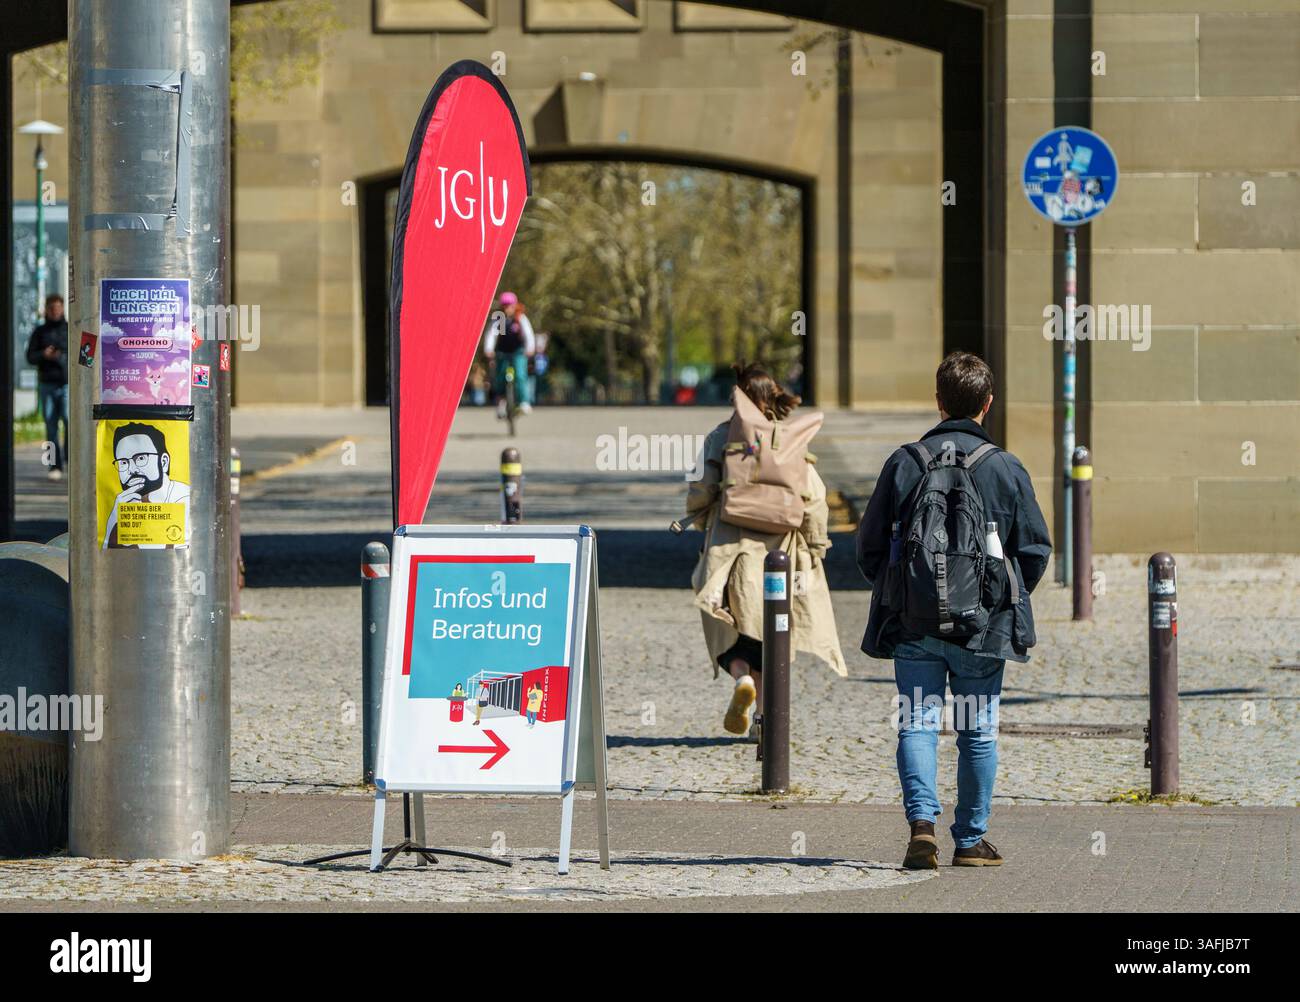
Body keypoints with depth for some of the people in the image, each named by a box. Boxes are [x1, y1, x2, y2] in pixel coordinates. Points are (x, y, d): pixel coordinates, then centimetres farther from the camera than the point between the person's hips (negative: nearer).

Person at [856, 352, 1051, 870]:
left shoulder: (904, 463, -1)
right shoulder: (1006, 468, -3)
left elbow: (869, 546, 2)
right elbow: (1035, 549, 1)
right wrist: (1009, 596, 18)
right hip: (983, 627, 0)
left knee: (917, 724, 2)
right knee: (978, 731, 10)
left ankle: (922, 820, -18)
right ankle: (971, 840, 15)